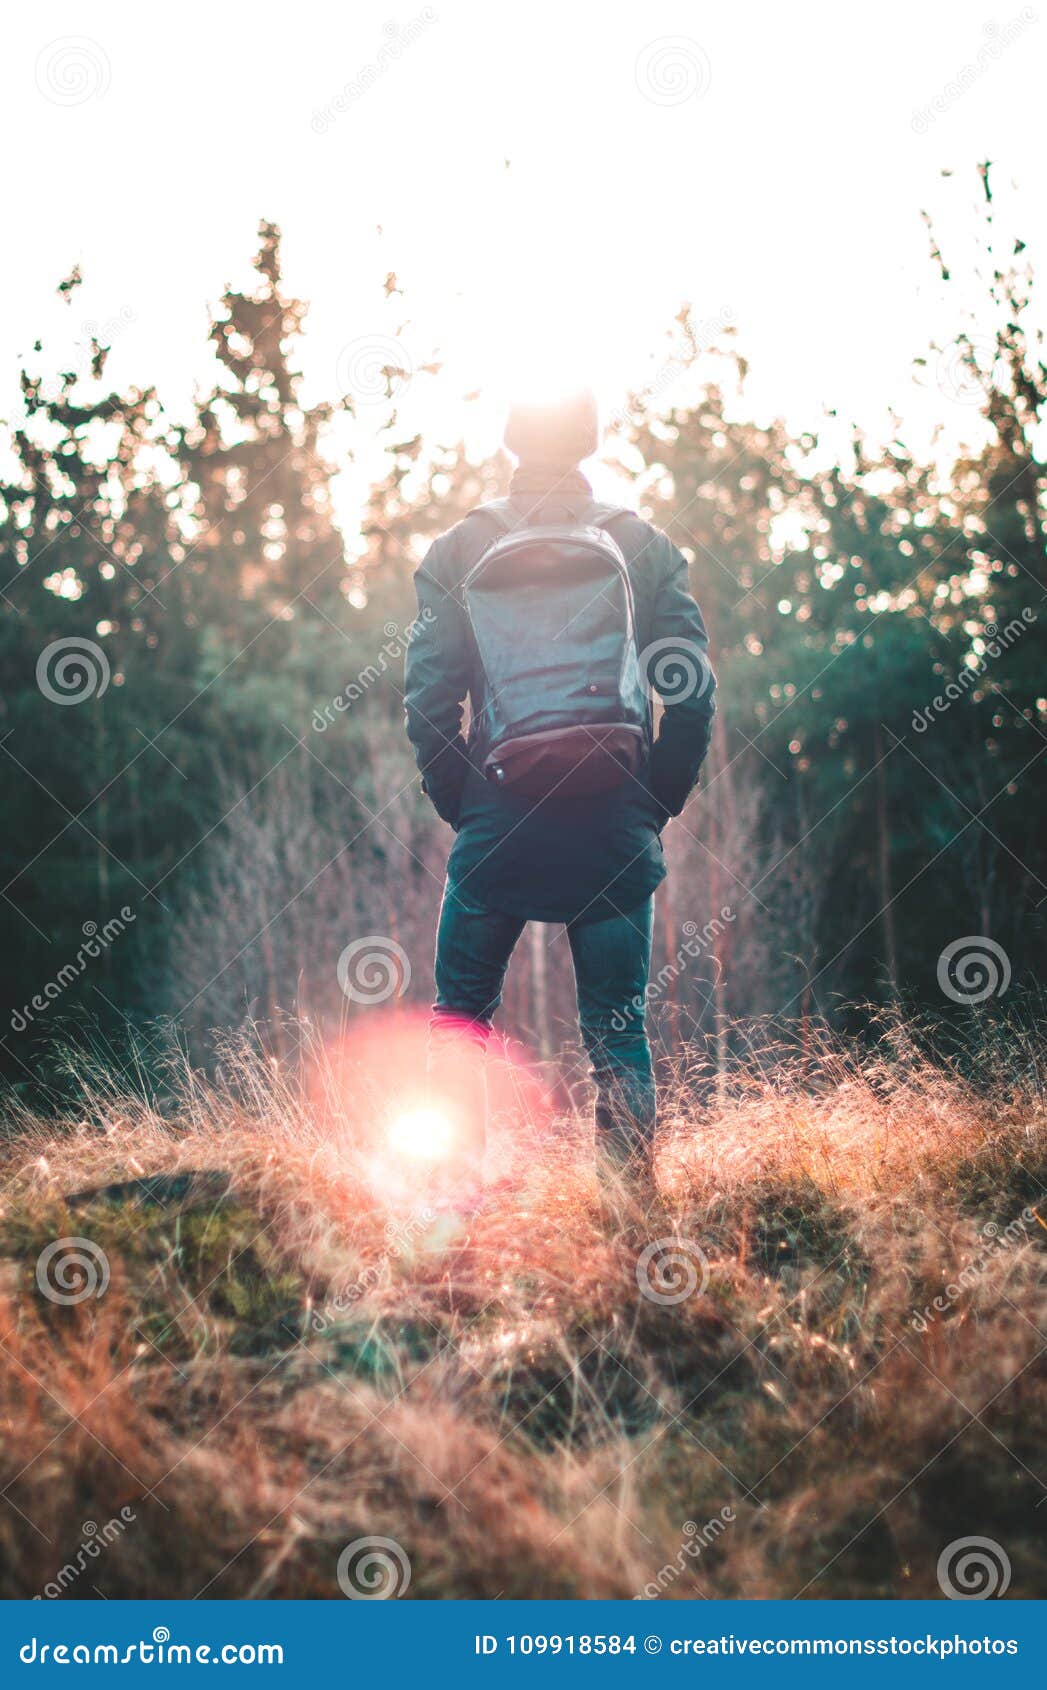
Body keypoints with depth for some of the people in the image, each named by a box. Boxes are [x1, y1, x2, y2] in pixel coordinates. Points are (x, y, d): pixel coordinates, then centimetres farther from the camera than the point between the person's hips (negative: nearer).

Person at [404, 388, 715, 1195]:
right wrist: (656, 804, 7)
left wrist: (460, 803, 7)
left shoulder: (459, 551, 3)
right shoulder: (646, 548, 4)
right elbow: (693, 693, -2)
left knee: (460, 1015, 12)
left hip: (497, 822, 0)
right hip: (616, 827, 0)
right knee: (618, 1027, 6)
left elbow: (428, 696, -3)